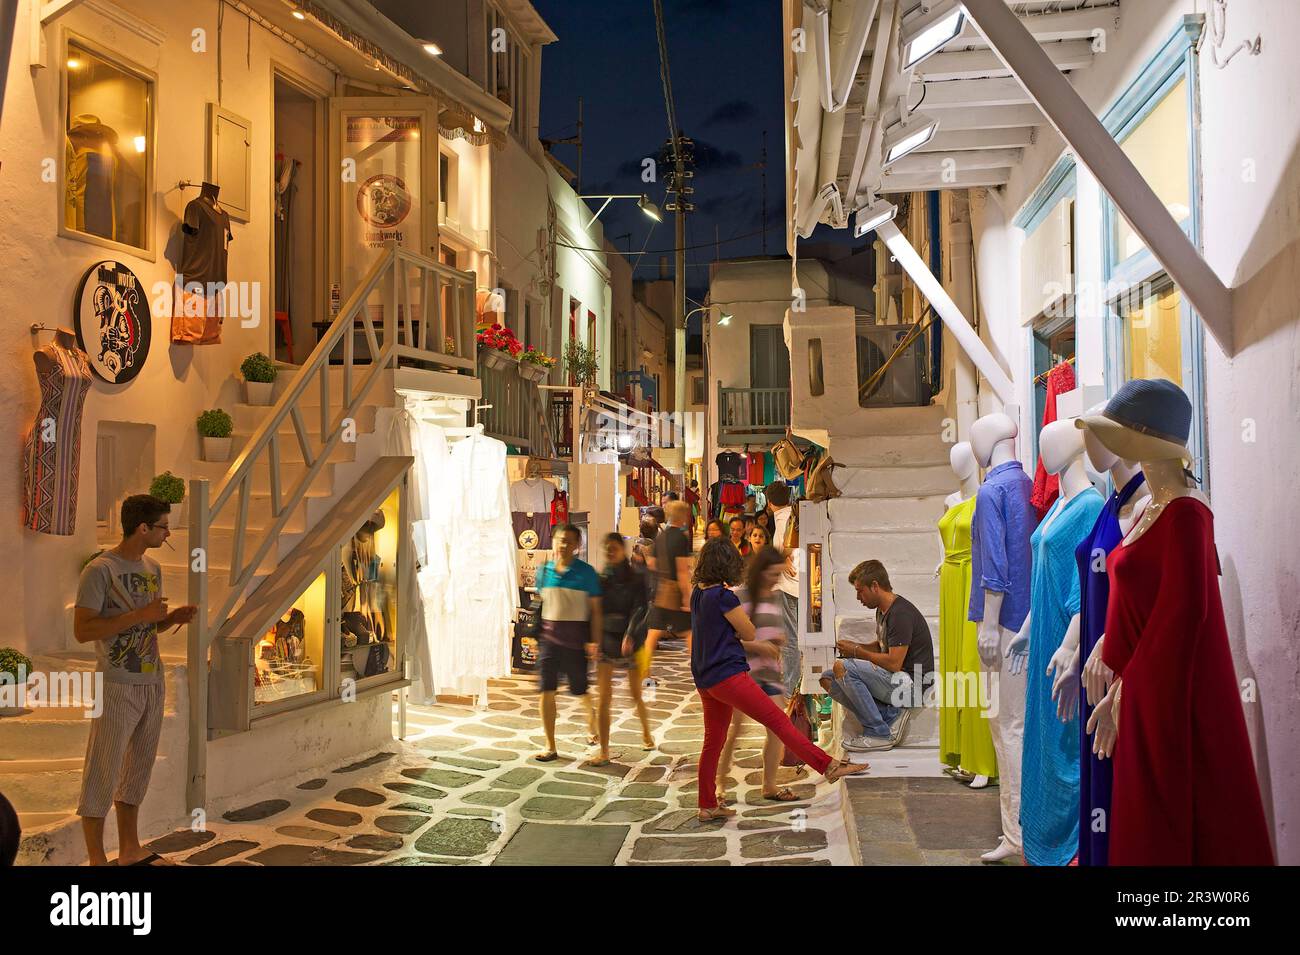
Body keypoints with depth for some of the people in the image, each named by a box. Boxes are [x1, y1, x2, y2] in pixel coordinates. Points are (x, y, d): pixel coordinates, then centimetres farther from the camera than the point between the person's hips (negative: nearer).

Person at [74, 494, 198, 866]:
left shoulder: (153, 568, 11)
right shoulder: (99, 570, -12)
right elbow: (82, 631, -18)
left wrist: (173, 617, 1)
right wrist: (139, 615, -22)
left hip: (153, 682, 8)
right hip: (118, 686, -8)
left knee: (138, 766, 14)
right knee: (103, 772, -1)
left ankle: (130, 850, 25)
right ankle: (96, 857, 8)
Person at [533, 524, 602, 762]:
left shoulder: (586, 572, -6)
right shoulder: (544, 571, 5)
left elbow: (595, 609, -5)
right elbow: (541, 604, 14)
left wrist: (595, 641, -11)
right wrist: (537, 633, 13)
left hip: (575, 638, -3)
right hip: (549, 635, 3)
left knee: (580, 690, 9)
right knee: (546, 691, -1)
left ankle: (593, 727, 38)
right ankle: (550, 747, 7)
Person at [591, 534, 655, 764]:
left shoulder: (636, 578, -4)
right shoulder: (601, 579, 5)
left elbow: (639, 609, -15)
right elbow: (595, 610, 8)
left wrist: (630, 635, -30)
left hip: (629, 641, -2)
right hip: (606, 640, 2)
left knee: (636, 694, 10)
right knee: (604, 697, -5)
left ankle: (646, 733, 38)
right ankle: (604, 752, -1)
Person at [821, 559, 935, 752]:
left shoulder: (901, 613, -19)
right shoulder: (883, 610, 13)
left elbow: (894, 663, -23)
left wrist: (857, 652, -11)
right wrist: (854, 646, 7)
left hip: (910, 683, -10)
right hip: (893, 679, 10)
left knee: (842, 668, -24)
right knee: (828, 679, -1)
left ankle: (879, 734, -14)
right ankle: (890, 714, -4)